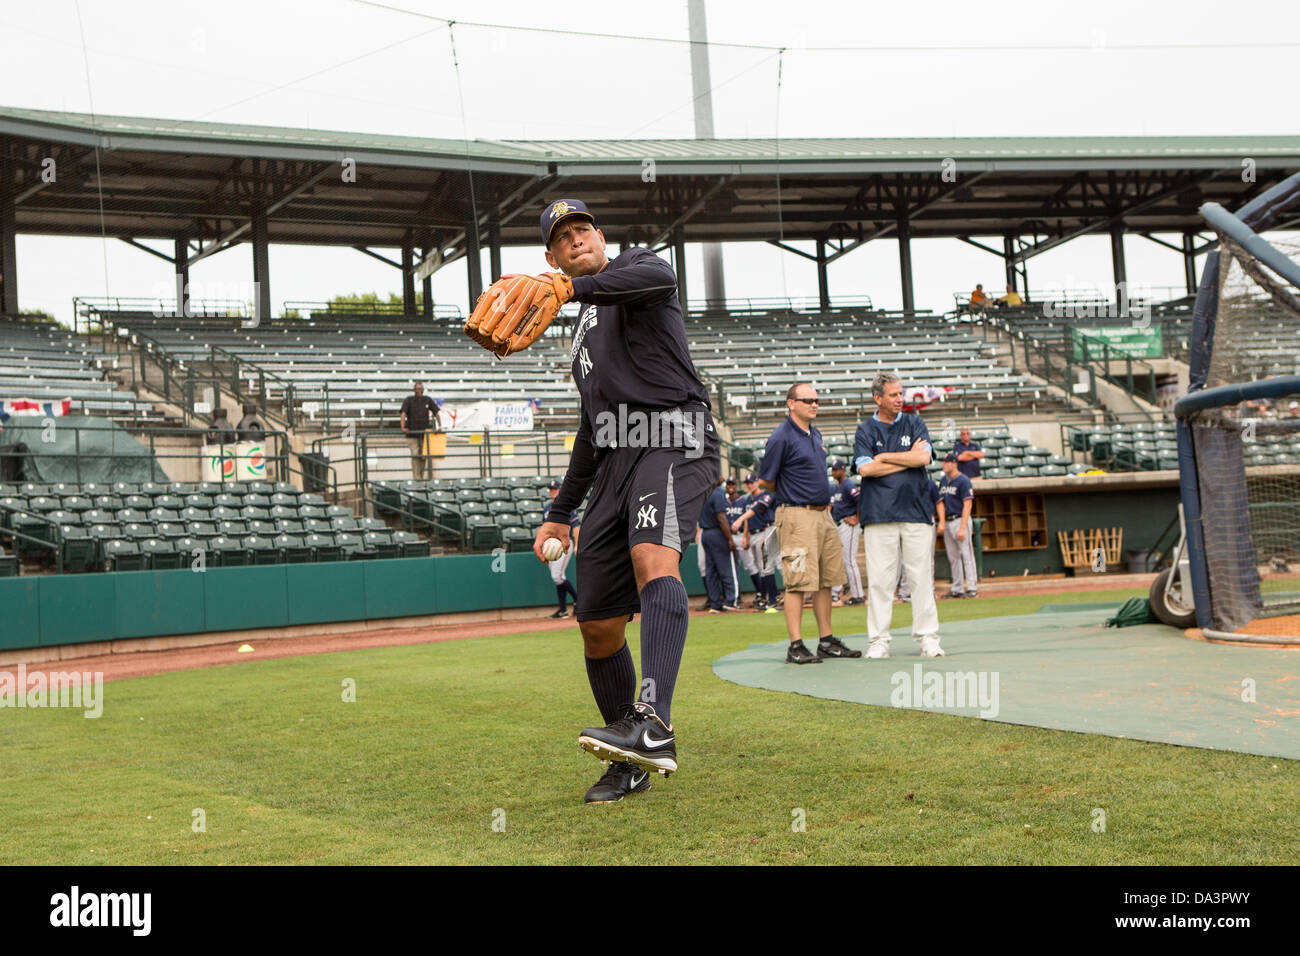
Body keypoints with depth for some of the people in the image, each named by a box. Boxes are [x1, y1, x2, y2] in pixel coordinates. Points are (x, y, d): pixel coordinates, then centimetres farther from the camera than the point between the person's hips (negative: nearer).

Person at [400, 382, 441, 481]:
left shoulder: (428, 400, 5)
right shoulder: (409, 400, -3)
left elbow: (436, 413, 6)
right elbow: (403, 413, -12)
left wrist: (439, 426, -6)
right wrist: (403, 427, -26)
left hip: (424, 432, 3)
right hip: (412, 432, -3)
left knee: (424, 456, 4)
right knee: (415, 455, -8)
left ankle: (421, 476, 16)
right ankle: (416, 478, -6)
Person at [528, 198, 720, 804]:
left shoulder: (632, 267, 10)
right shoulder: (584, 329, 32)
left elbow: (659, 276, -19)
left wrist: (573, 288, -30)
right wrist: (560, 513, 31)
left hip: (673, 443, -8)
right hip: (615, 460, 8)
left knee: (652, 555, -35)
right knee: (598, 624, 5)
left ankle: (654, 727, -52)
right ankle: (631, 764, 20)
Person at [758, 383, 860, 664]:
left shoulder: (815, 434, 16)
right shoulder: (782, 437, -10)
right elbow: (765, 480, -6)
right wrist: (790, 495, 6)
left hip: (823, 514, 9)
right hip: (797, 517, -9)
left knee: (826, 579, 11)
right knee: (799, 582, -9)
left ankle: (827, 641, 18)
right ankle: (795, 647, -7)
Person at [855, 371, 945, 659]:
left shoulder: (914, 424, 13)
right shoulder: (865, 430, 8)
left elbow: (923, 457, -4)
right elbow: (865, 468, -7)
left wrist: (885, 457, -2)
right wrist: (907, 459, -3)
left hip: (916, 510, 1)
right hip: (879, 514, -1)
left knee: (920, 576, 1)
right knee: (880, 578, -3)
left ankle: (927, 637, 7)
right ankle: (879, 640, 3)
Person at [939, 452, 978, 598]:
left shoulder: (963, 480, -10)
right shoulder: (943, 481, 13)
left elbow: (967, 504, -14)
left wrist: (962, 528, -20)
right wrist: (941, 521, -1)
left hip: (960, 520, -8)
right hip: (947, 522, 8)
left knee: (967, 554, -8)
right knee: (953, 557, 10)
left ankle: (972, 588, -7)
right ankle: (956, 589, 16)